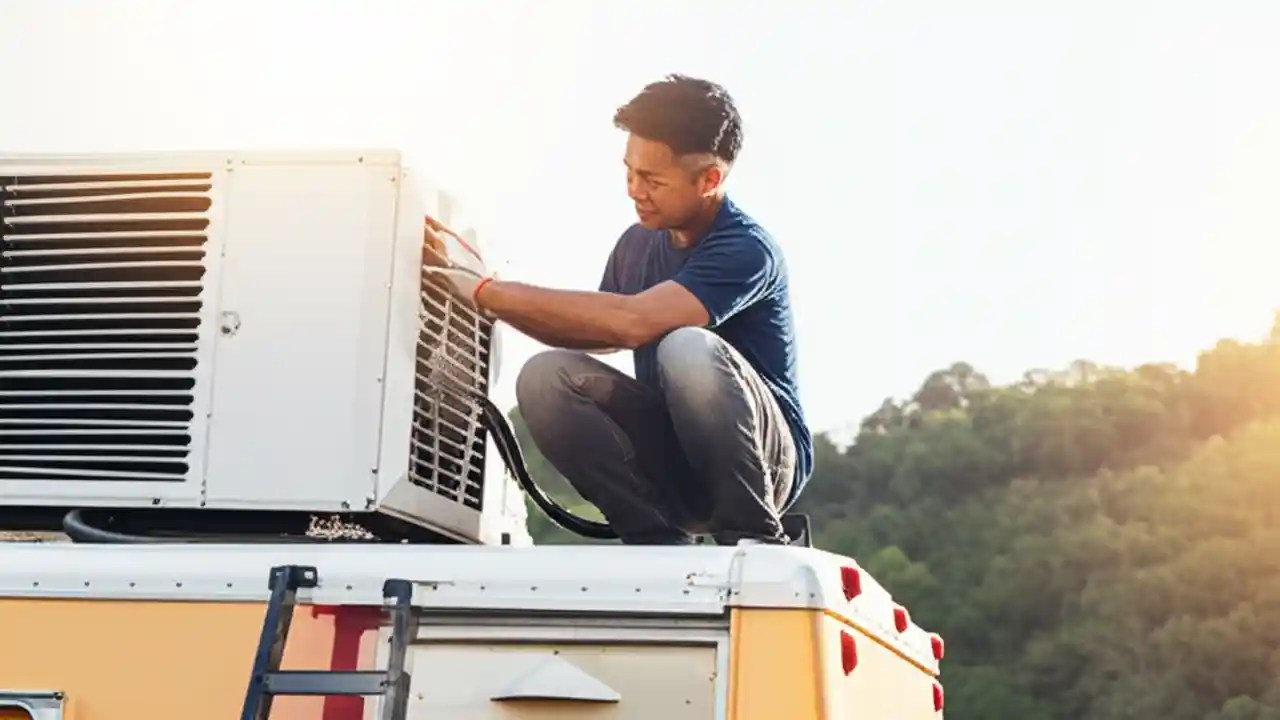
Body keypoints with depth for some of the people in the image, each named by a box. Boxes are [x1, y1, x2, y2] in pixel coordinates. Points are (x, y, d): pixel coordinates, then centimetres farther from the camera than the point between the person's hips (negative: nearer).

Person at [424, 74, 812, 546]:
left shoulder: (746, 250, -20)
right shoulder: (637, 244, 5)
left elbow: (631, 322, -34)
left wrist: (487, 291, -29)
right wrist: (495, 304, 2)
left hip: (761, 459, -6)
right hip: (671, 463, 6)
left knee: (689, 349, -36)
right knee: (544, 376, -18)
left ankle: (753, 537, -18)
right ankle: (657, 539, -11)